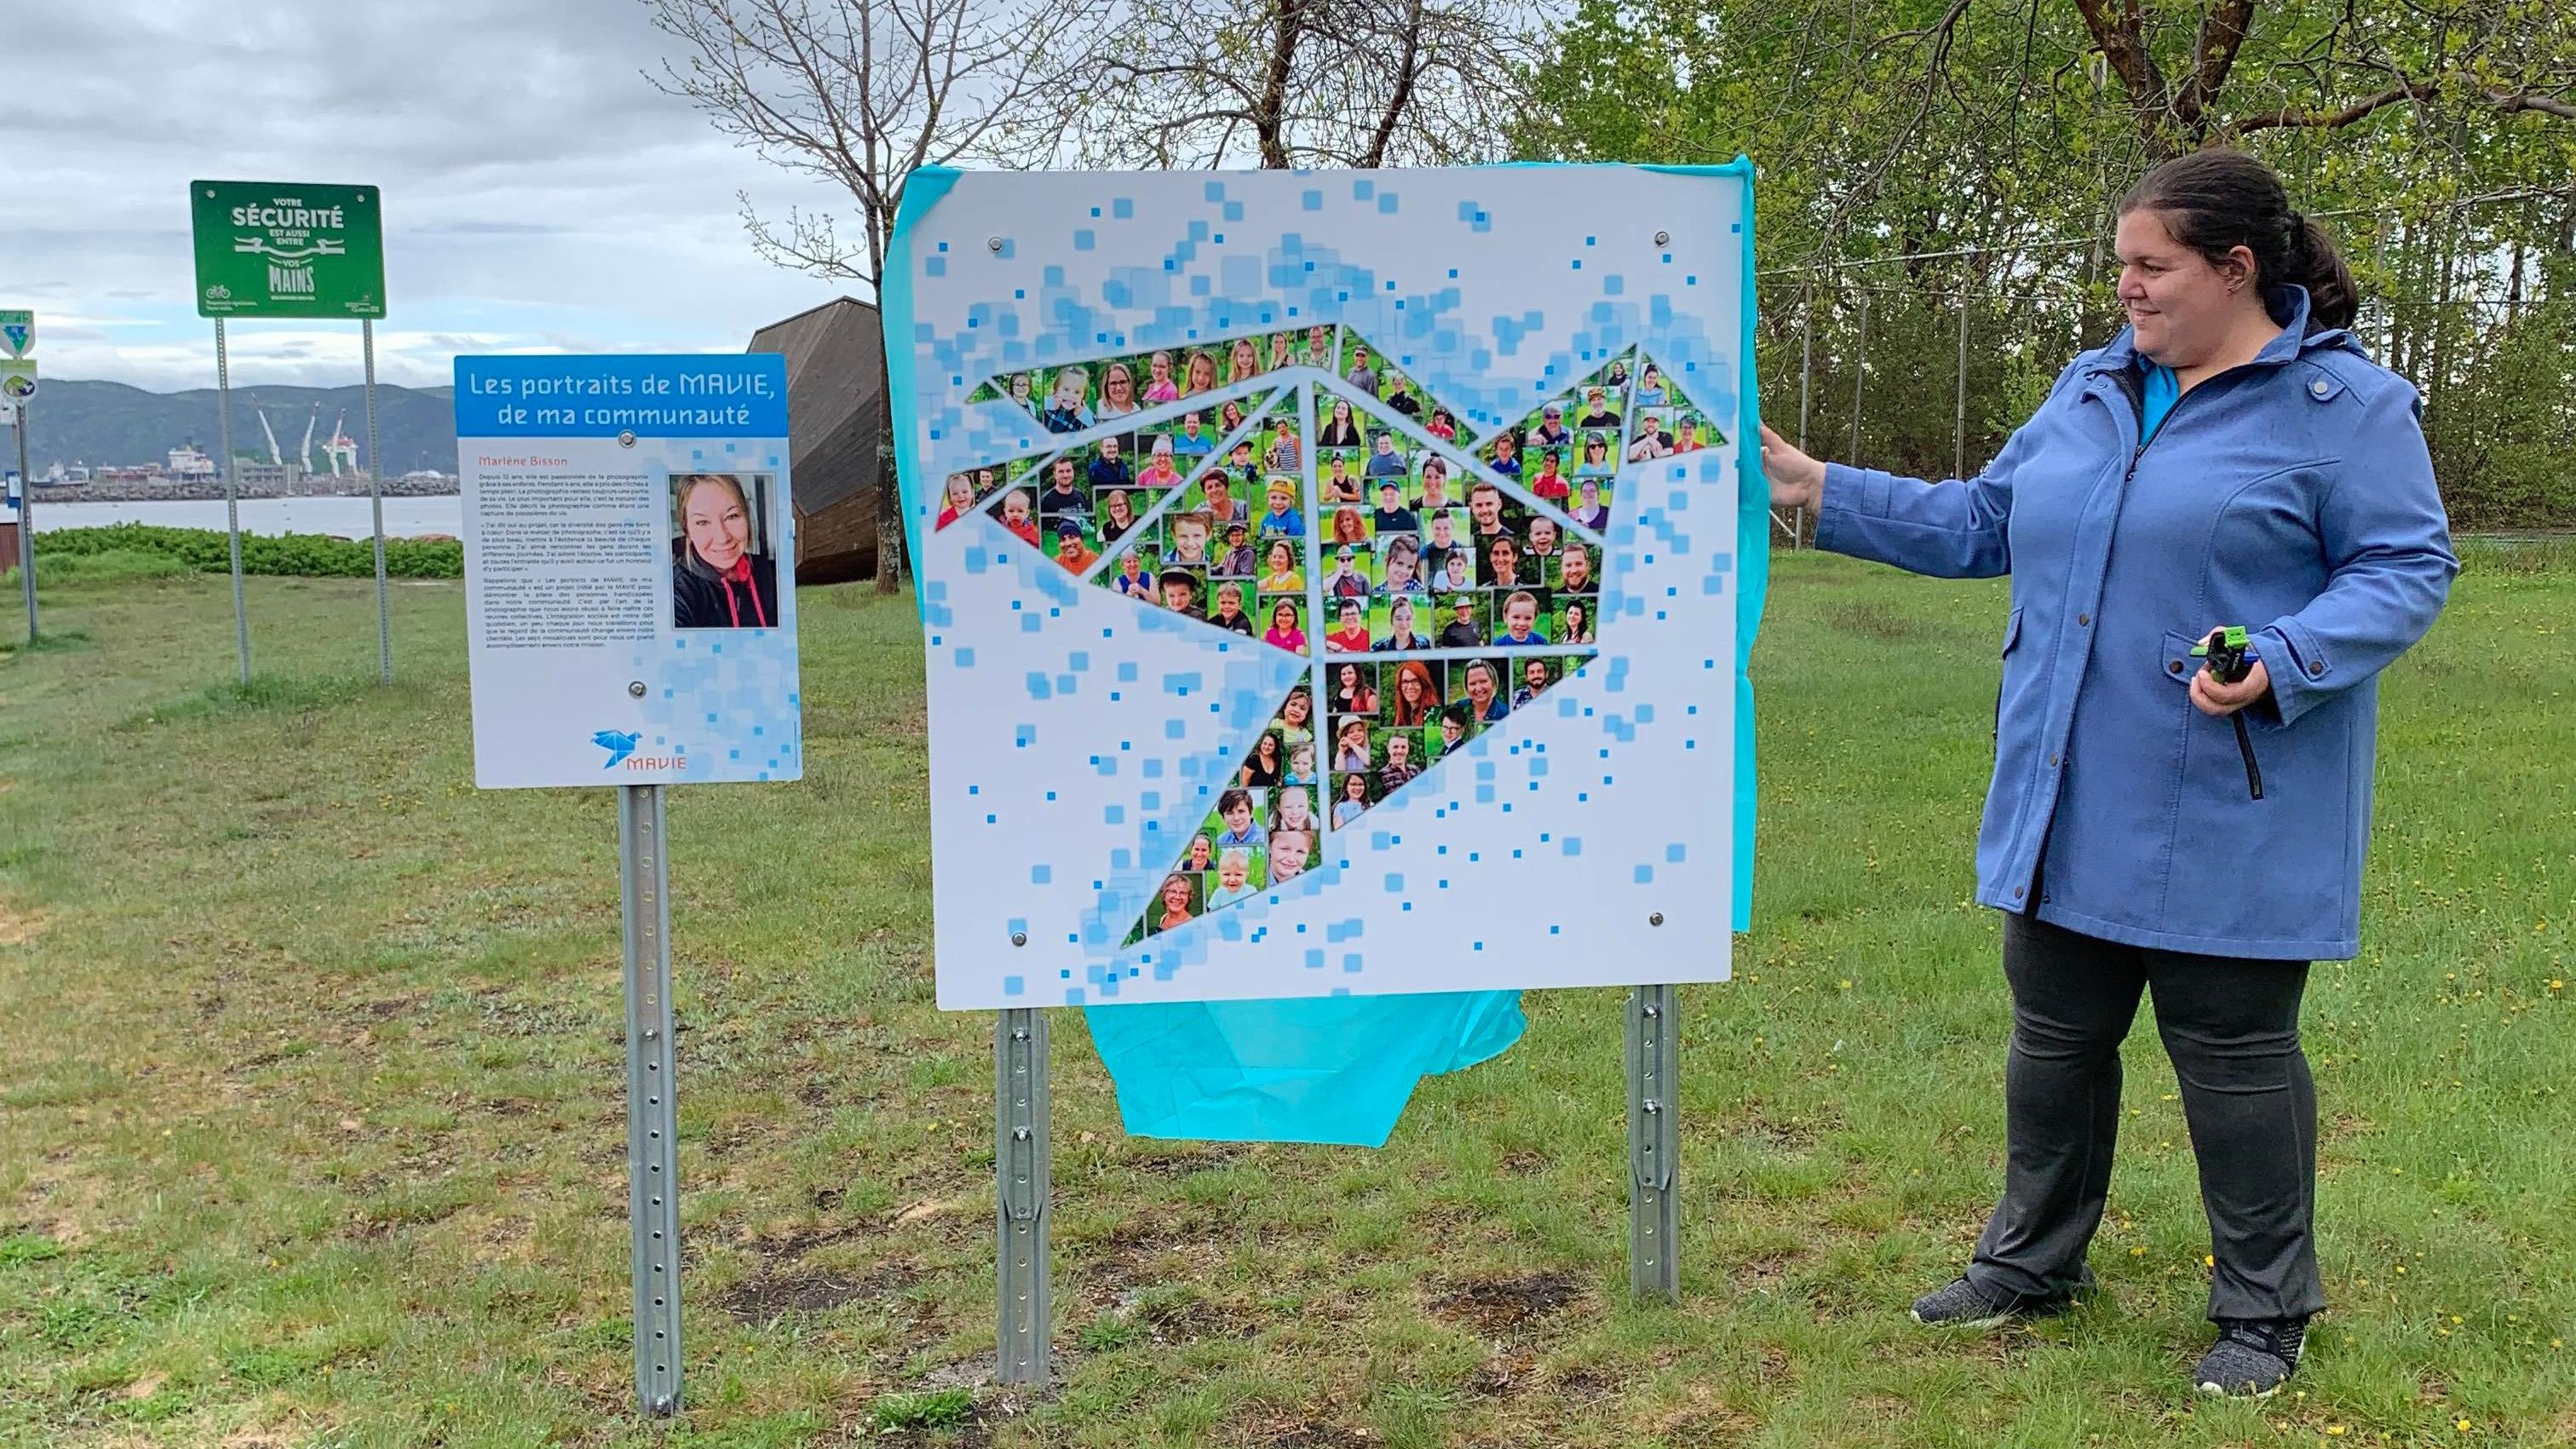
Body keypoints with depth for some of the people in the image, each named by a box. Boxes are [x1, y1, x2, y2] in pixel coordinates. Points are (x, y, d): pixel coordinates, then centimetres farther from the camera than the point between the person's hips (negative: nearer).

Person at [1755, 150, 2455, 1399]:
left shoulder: (2342, 404, -7)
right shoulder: (2091, 391, 12)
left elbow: (2406, 570, -9)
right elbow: (1981, 525, 16)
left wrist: (2279, 666, -25)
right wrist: (1823, 493, 8)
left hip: (2225, 821, -6)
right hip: (2071, 808, 6)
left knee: (2231, 1051, 3)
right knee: (2054, 1035, 15)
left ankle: (2265, 1311, 22)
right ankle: (2033, 1262, 32)